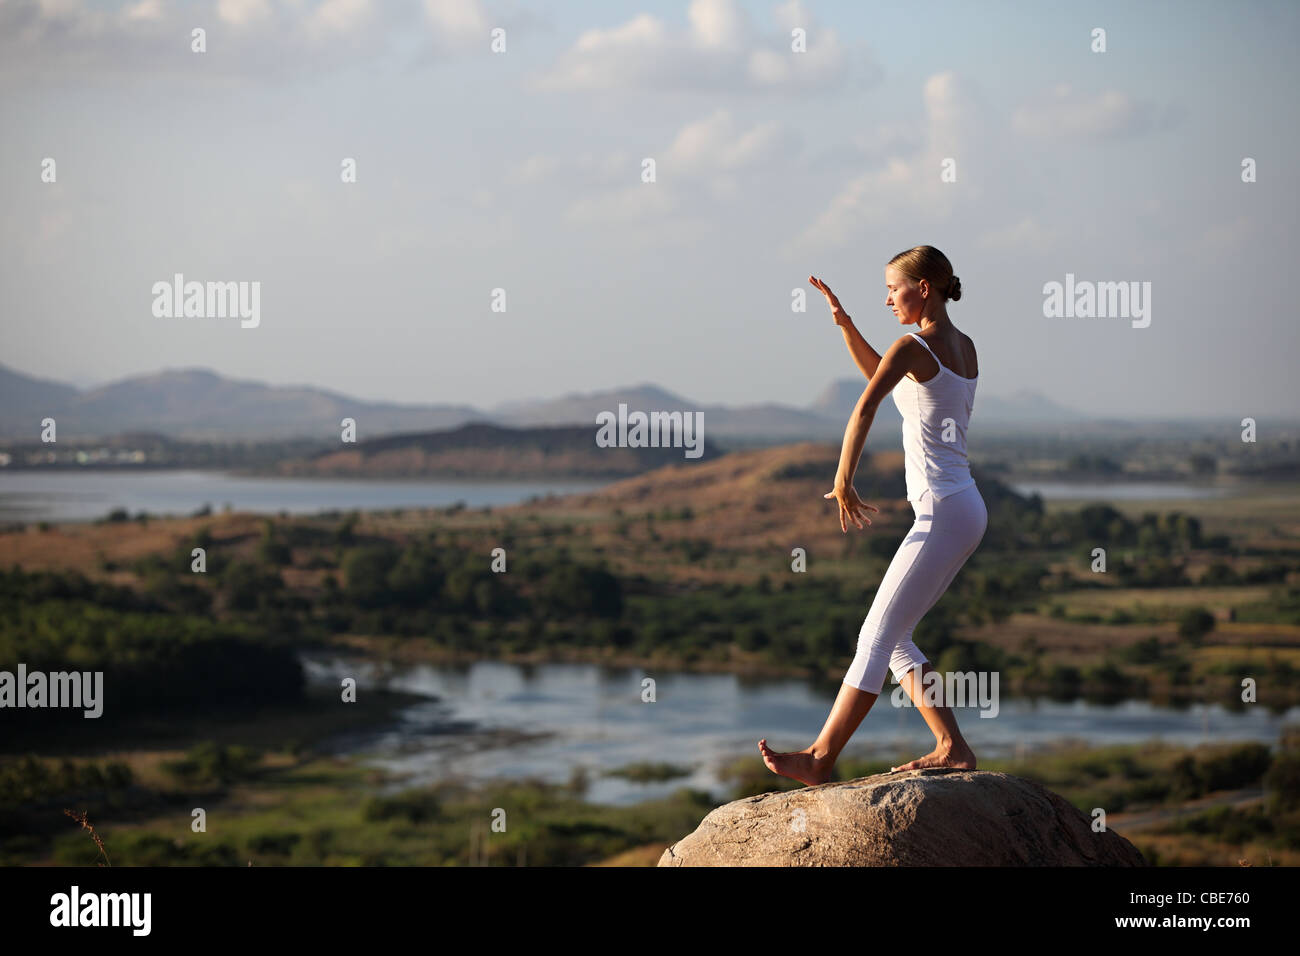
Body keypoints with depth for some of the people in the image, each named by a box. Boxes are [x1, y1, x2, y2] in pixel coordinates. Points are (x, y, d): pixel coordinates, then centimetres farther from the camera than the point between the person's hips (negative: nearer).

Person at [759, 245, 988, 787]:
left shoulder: (913, 347, -11)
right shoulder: (964, 346, 15)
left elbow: (866, 408, -26)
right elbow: (880, 375, 29)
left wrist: (843, 480, -25)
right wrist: (844, 323, 19)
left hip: (942, 515, -9)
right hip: (966, 512, 9)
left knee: (876, 636, -7)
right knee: (891, 638, 13)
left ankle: (819, 760, -7)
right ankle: (952, 748, 10)